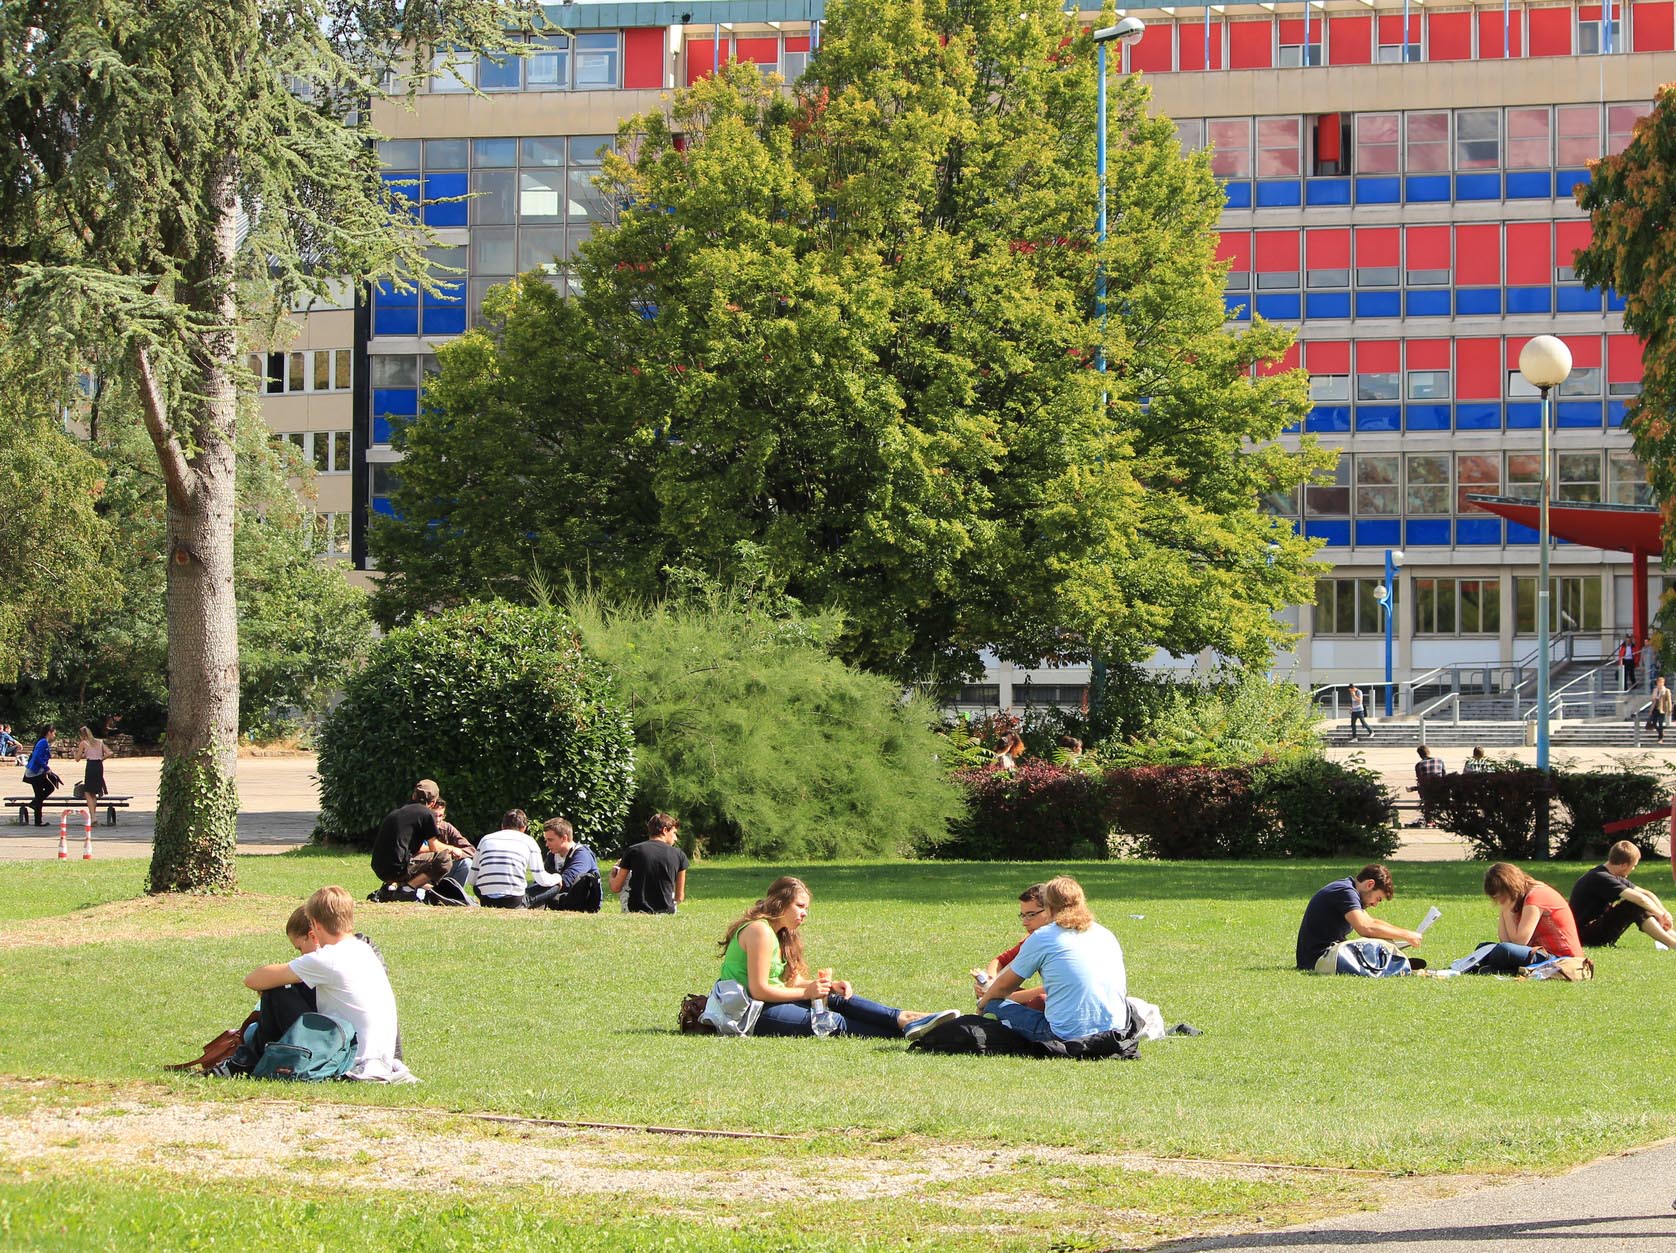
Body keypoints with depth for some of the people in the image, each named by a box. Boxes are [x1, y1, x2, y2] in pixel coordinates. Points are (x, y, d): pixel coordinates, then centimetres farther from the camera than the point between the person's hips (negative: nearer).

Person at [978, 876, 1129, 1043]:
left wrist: (983, 1003, 35)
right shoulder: (1107, 935, 14)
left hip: (1068, 1034, -6)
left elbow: (1004, 986, 12)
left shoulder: (1041, 938, 0)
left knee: (994, 1005, 8)